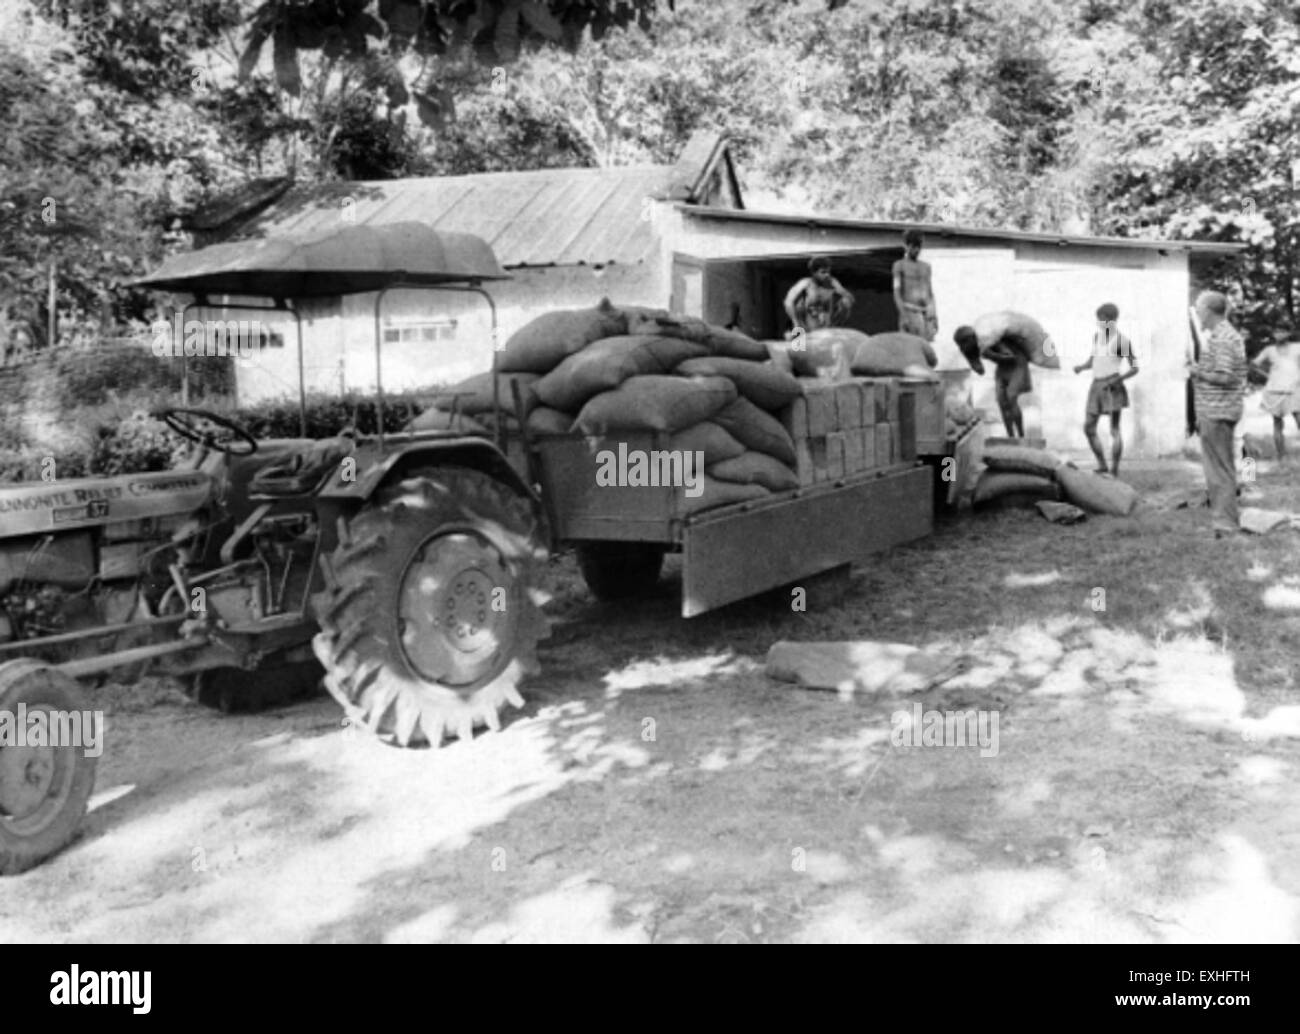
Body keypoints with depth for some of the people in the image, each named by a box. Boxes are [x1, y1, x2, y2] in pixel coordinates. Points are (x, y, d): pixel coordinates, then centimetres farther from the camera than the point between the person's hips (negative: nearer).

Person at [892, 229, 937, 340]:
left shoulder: (926, 266, 18)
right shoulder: (899, 265, 3)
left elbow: (930, 293, 20)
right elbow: (896, 293, -5)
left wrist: (934, 315, 11)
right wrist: (904, 316, -16)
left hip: (927, 313, 5)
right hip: (910, 311, -5)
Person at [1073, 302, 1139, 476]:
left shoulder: (1122, 340, -7)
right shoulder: (1096, 335, 13)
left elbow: (1135, 368, -5)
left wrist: (1117, 379, -18)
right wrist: (1082, 367, 1)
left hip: (1112, 387, -7)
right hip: (1096, 385, 7)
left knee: (1114, 429, -9)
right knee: (1088, 428, 6)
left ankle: (1114, 471, -9)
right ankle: (1101, 466, 18)